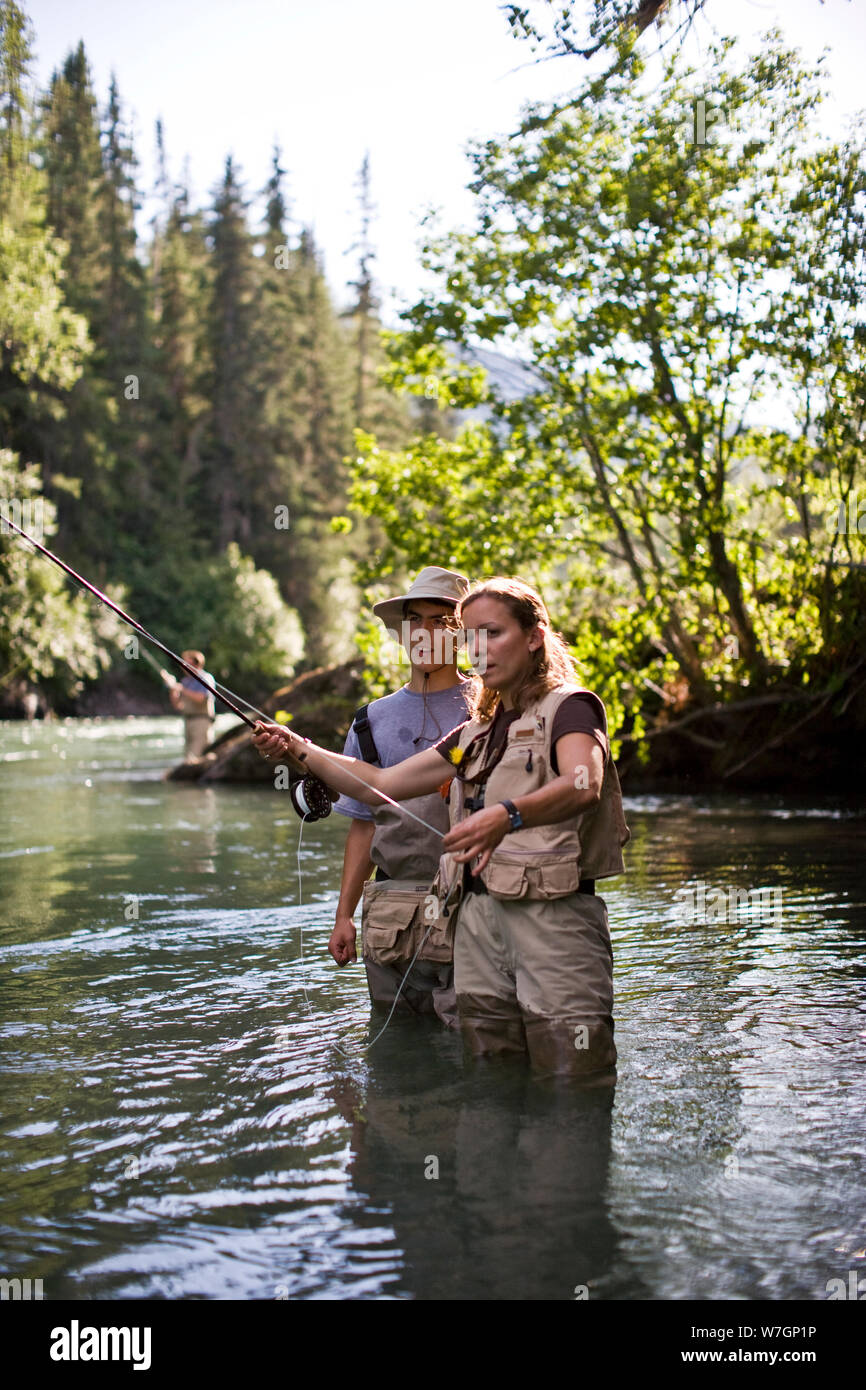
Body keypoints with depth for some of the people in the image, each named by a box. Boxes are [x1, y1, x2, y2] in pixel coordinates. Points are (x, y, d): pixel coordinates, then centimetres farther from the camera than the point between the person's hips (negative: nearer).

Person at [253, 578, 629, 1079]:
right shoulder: (475, 734, 22)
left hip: (552, 917, -6)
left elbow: (583, 785, -22)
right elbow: (381, 785, 21)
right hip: (478, 920, 7)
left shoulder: (568, 707, 0)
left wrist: (507, 816, -40)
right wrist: (298, 749, 10)